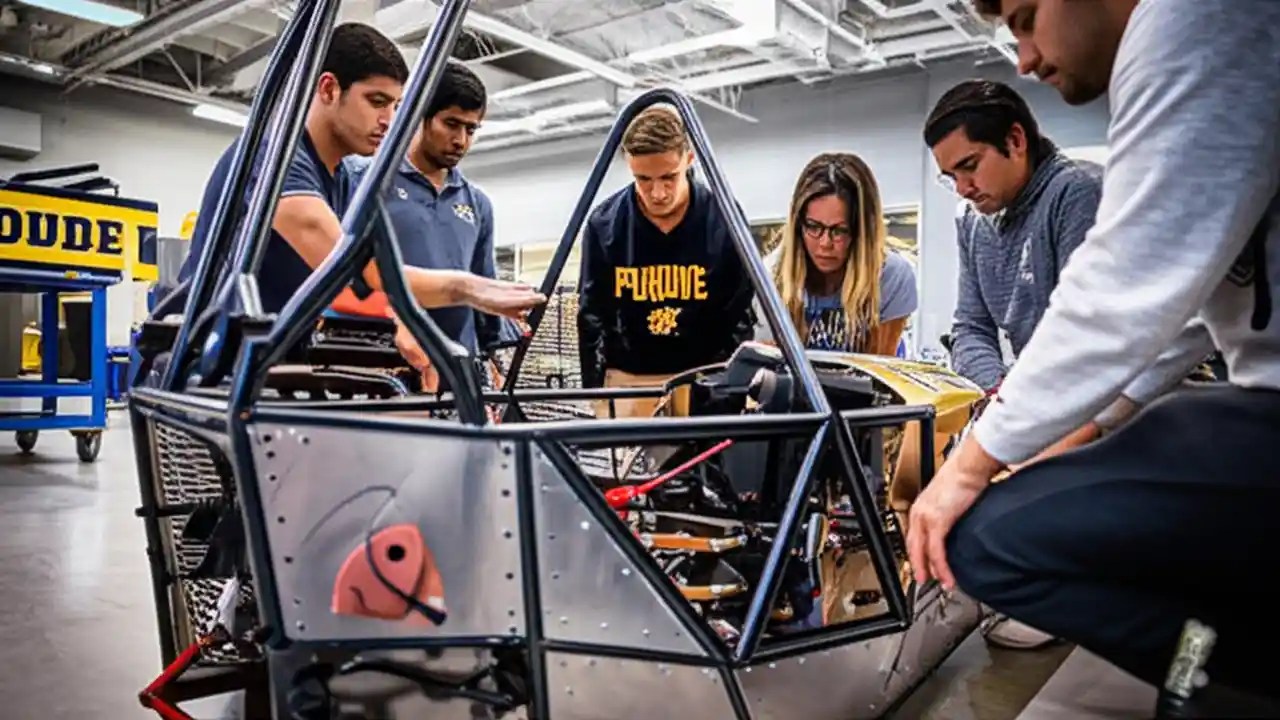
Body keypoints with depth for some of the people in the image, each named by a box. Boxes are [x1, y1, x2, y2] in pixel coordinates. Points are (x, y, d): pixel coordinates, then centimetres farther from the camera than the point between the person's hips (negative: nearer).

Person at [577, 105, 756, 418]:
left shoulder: (725, 221, -11)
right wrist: (594, 392, -4)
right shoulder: (604, 223, -8)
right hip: (627, 378, 1)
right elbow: (592, 316, -1)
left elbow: (739, 315, -2)